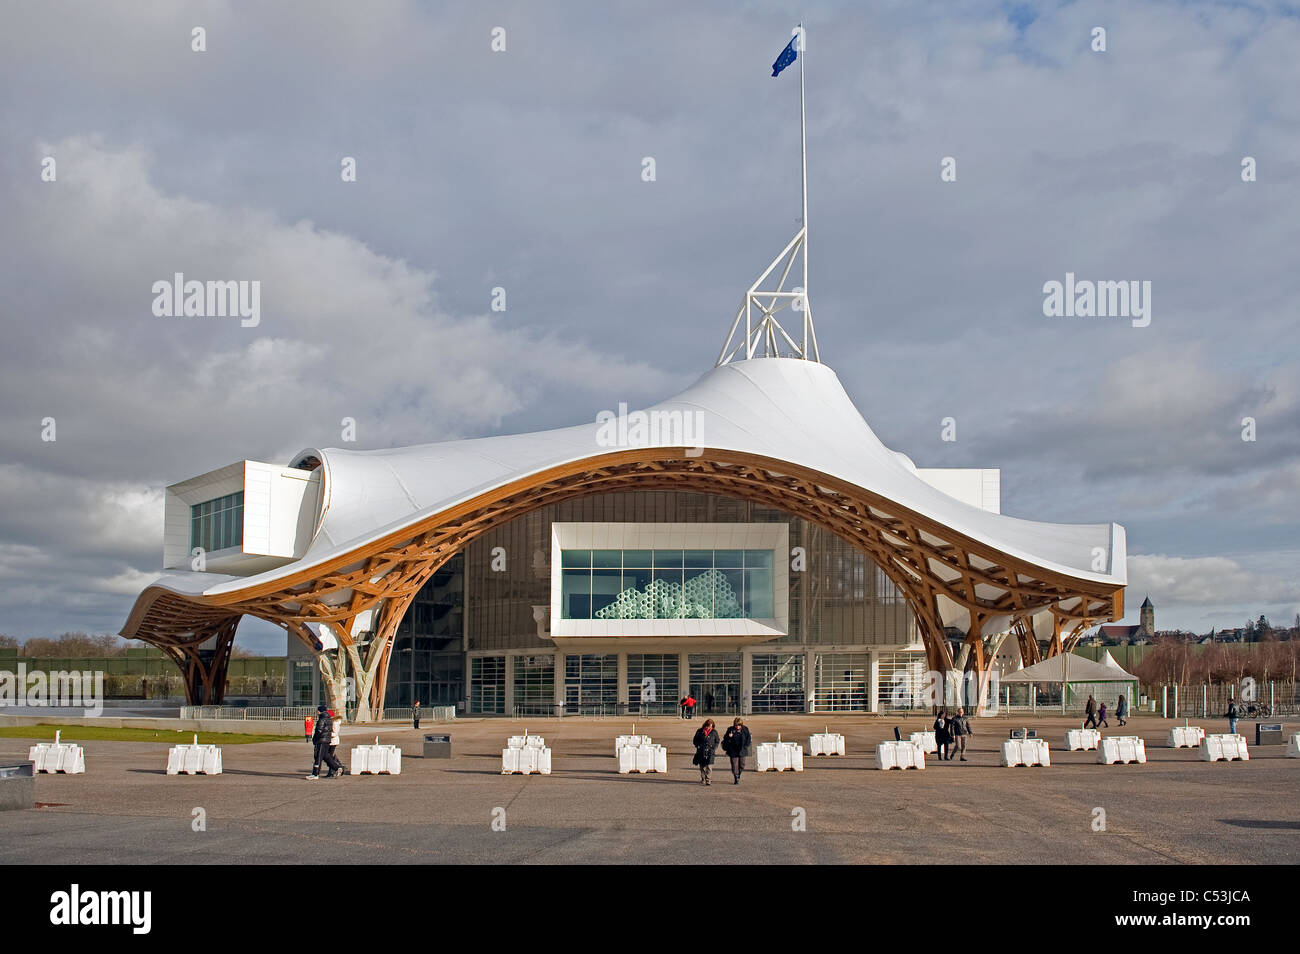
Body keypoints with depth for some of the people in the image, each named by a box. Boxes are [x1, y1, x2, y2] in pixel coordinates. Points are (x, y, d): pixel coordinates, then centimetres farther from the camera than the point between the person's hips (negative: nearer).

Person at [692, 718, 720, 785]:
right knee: (702, 767, 5)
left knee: (709, 767, -12)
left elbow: (717, 741, 13)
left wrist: (714, 748, -1)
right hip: (701, 752, 1)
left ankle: (708, 780, -9)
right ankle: (703, 780, 14)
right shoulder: (699, 731, 5)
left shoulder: (714, 732, 5)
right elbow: (695, 741, 14)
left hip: (710, 752, -1)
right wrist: (698, 747, -1)